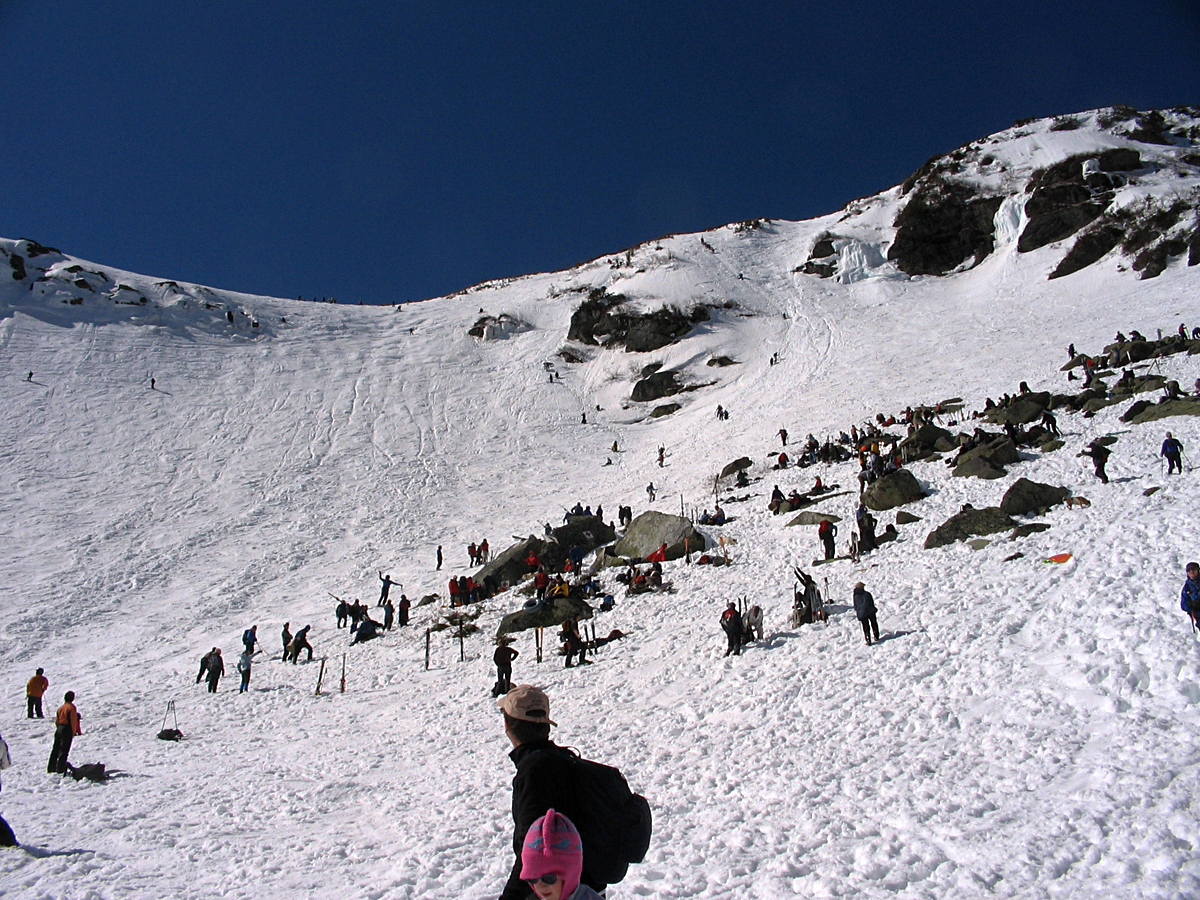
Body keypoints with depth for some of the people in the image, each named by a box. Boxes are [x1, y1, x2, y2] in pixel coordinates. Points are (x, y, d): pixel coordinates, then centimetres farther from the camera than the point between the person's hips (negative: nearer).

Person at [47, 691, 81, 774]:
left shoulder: (60, 708, 10)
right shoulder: (71, 707, -11)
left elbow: (56, 720, 14)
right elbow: (73, 721, -13)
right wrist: (73, 732, -5)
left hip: (59, 729, 7)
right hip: (67, 730, -7)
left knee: (55, 749, 14)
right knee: (63, 750, -5)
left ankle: (51, 768, 19)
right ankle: (60, 769, -7)